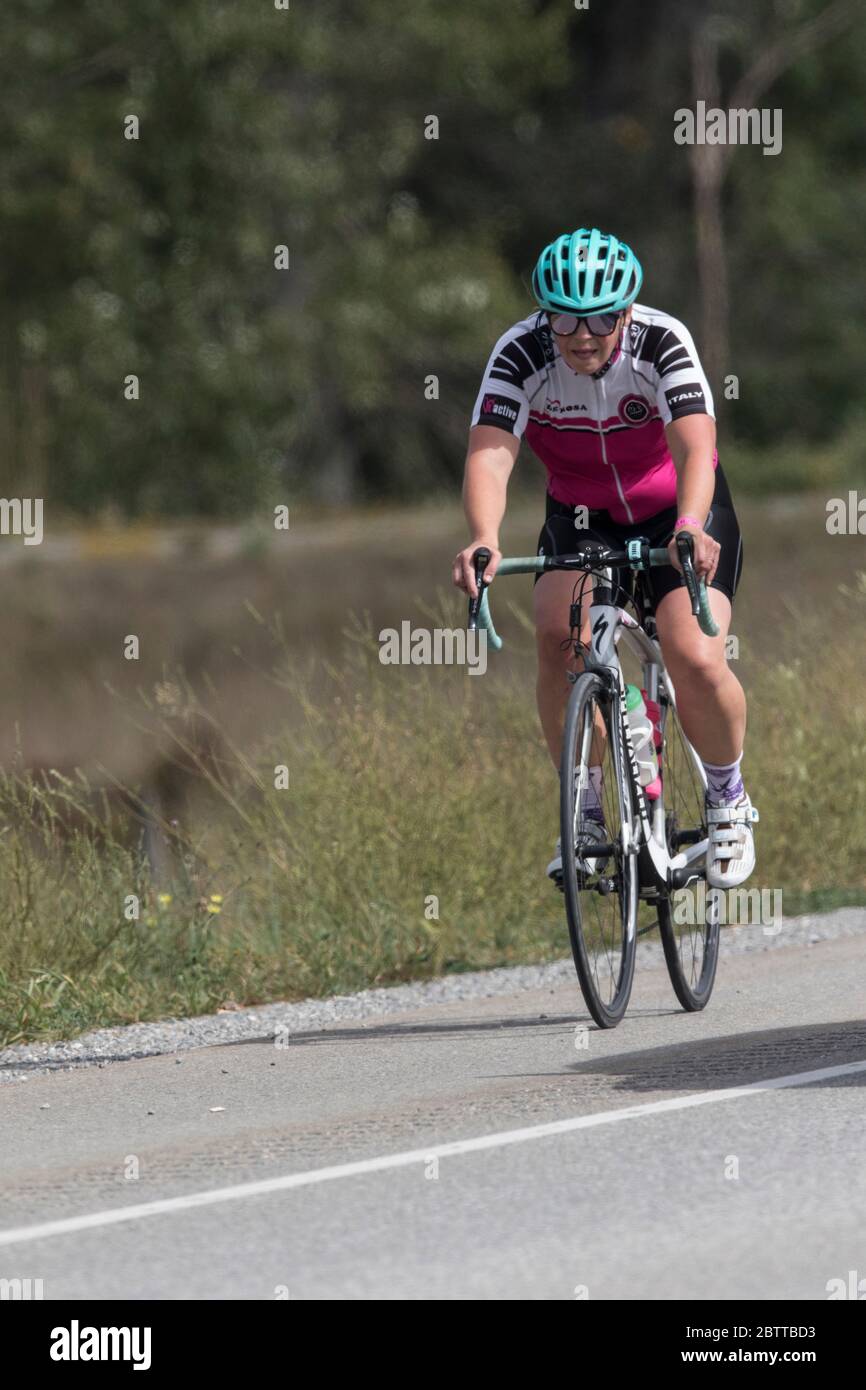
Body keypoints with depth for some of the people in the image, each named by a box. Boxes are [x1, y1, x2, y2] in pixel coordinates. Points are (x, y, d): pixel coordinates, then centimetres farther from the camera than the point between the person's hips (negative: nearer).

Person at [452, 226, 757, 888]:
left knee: (696, 659, -23)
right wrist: (484, 541, -56)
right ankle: (585, 810, -9)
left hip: (679, 513, -2)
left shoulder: (662, 342, -27)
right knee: (560, 636, -27)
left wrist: (690, 529, -60)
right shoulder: (521, 354, -23)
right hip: (583, 518, 2)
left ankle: (728, 796, 6)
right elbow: (489, 454, -36)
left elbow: (695, 447, -40)